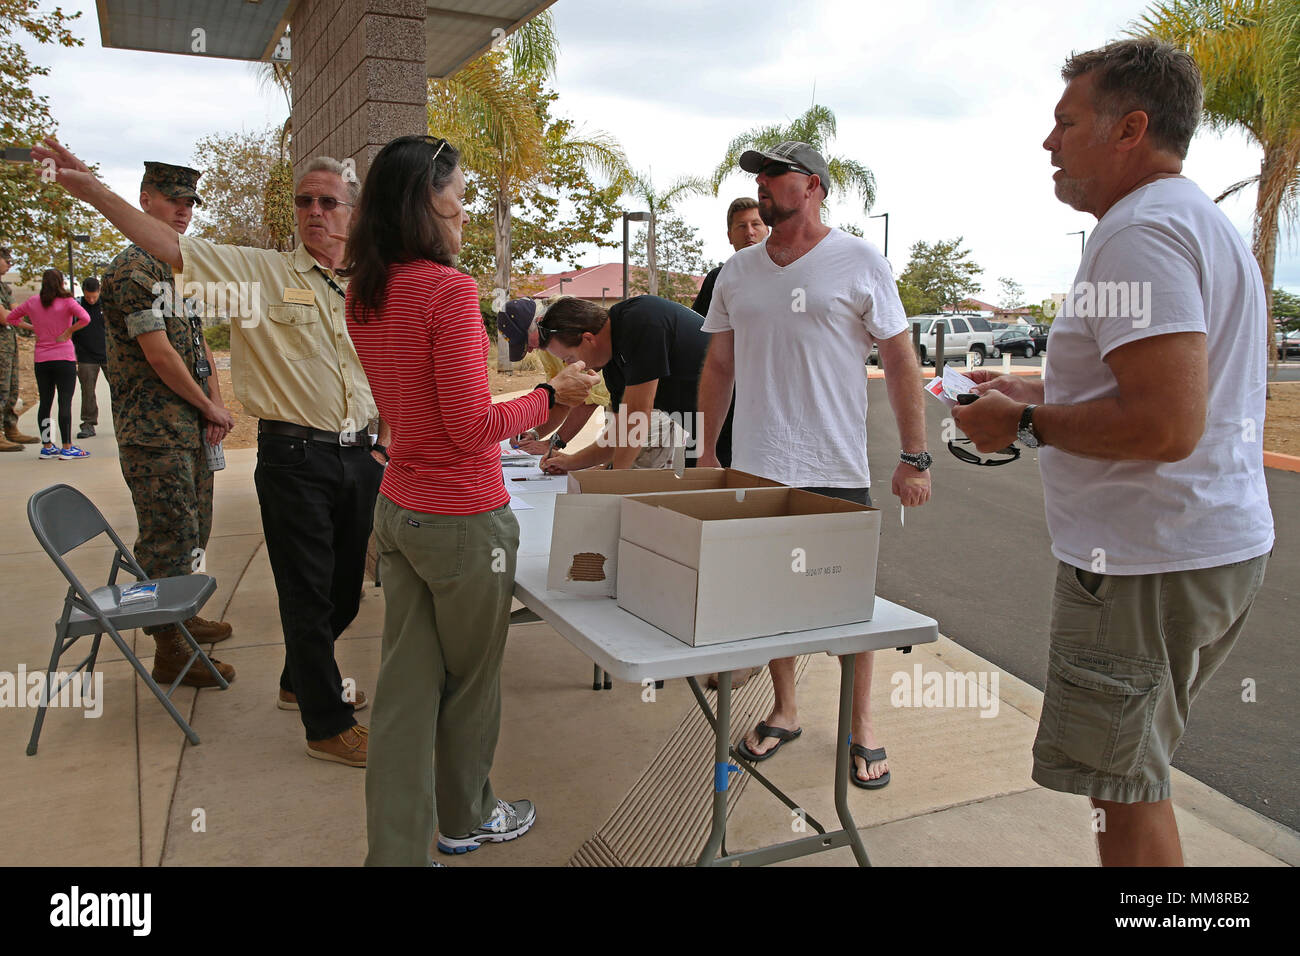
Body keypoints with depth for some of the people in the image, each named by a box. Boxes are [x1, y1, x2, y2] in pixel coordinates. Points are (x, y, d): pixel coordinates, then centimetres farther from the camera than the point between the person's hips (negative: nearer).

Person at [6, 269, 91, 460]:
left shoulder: (33, 302, 7)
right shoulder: (66, 301, -7)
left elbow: (12, 317, 18)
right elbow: (85, 318, -22)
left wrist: (33, 328, 13)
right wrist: (69, 331, -10)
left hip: (41, 359, 5)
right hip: (64, 358, -5)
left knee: (45, 402, 10)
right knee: (65, 402, -3)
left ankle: (46, 447, 14)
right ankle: (67, 448, -2)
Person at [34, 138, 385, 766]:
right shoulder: (260, 272, -3)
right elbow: (170, 247, -12)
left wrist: (384, 444, 10)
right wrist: (91, 190, -22)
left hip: (358, 457, 5)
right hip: (293, 457, -5)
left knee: (345, 589, 16)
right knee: (307, 592, 3)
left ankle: (304, 682, 41)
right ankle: (328, 725, 17)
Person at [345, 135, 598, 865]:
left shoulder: (366, 295, 6)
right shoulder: (449, 290, -19)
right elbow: (473, 427, -19)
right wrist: (552, 396, -7)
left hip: (399, 509, 7)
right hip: (463, 518, -7)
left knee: (407, 684, 12)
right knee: (472, 679, 14)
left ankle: (398, 847, 20)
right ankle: (464, 818, 36)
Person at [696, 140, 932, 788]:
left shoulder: (860, 263, -2)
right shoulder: (738, 271, 10)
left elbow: (900, 362, -2)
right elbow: (719, 365, 16)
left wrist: (914, 457, -7)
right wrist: (708, 449, 13)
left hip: (837, 469, -3)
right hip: (755, 467, 4)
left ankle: (861, 724, 22)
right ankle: (784, 711, 28)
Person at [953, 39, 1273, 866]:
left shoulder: (1141, 232, -18)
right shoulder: (1207, 223, 17)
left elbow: (1166, 424, -28)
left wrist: (1027, 422, -15)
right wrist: (1041, 391, 19)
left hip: (1149, 564, -11)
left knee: (1125, 789, 2)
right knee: (1136, 777, 22)